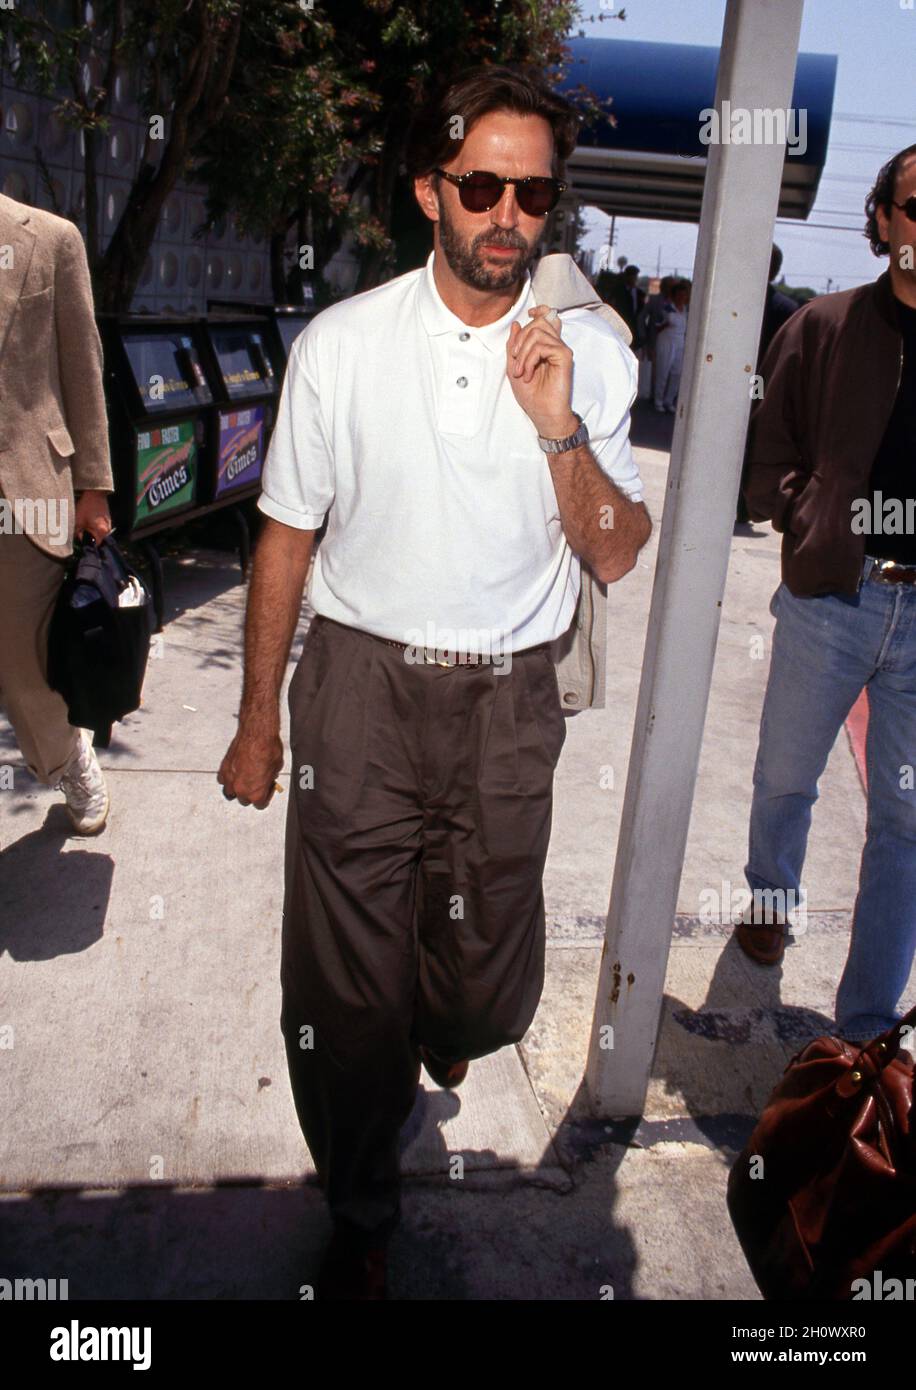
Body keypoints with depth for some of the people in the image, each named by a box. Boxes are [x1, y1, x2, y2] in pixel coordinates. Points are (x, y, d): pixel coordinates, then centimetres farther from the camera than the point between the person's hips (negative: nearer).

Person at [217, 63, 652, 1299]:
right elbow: (287, 536, 3)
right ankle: (361, 1216, 33)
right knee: (343, 989, 5)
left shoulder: (589, 353, 0)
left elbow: (615, 559, -1)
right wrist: (258, 722, 6)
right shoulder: (341, 343, -3)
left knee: (487, 993, 10)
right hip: (358, 686, -1)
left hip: (507, 700, 1)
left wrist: (560, 431, -18)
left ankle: (440, 1026, 51)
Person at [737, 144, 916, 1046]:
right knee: (785, 779, 16)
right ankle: (770, 897, 48)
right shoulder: (823, 327, 1)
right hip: (831, 596, -1)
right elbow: (766, 462, 2)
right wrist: (818, 523, -13)